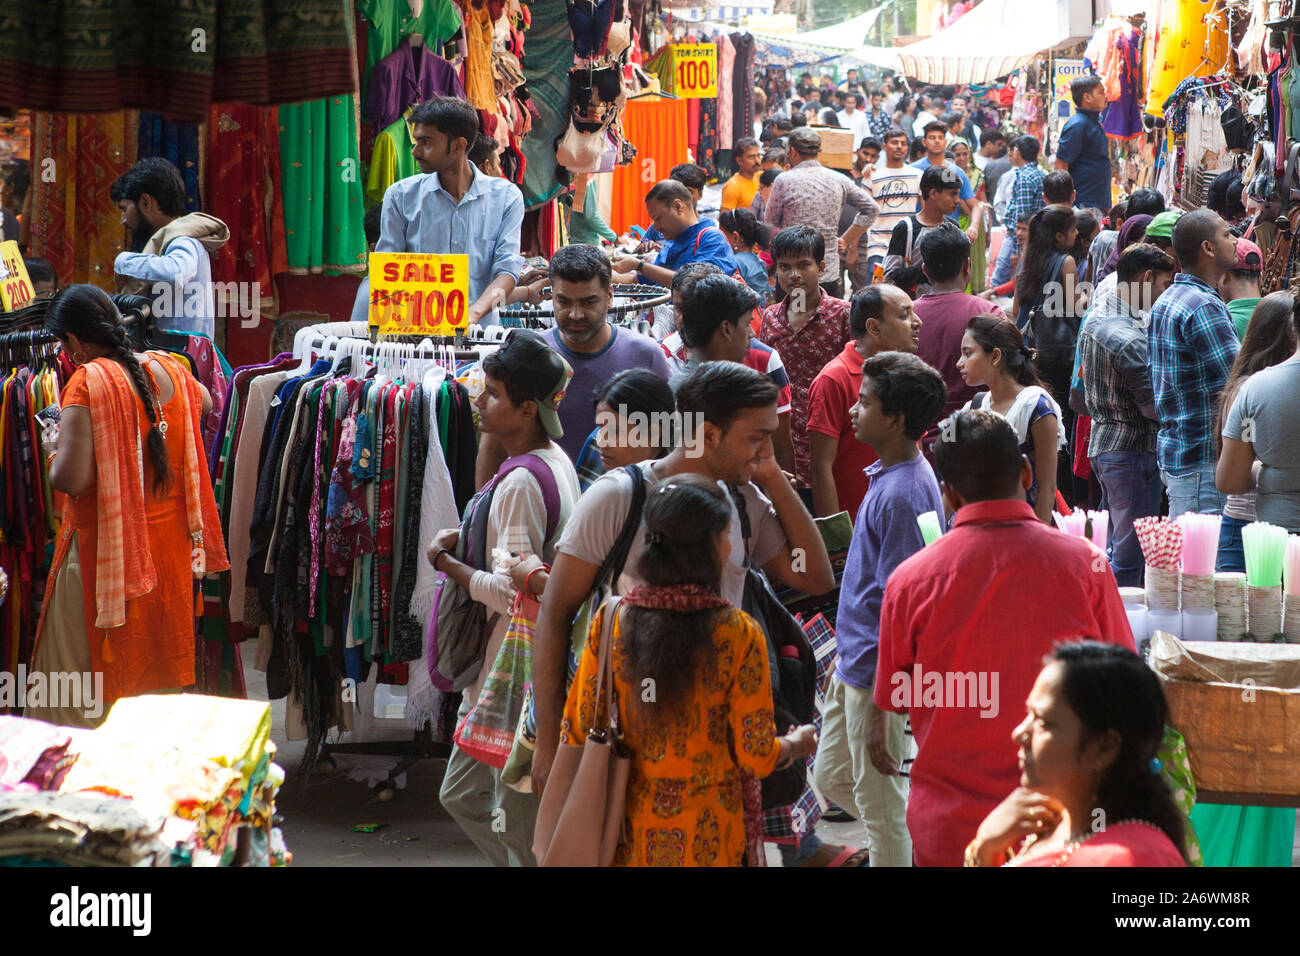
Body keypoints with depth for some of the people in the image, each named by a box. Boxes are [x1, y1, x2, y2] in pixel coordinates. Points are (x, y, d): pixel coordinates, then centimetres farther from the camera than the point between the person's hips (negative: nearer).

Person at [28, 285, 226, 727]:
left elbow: (71, 478, -27)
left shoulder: (87, 382, -19)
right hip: (170, 544, 7)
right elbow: (205, 402, 24)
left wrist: (53, 458, -6)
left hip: (105, 550, -7)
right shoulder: (166, 368, 0)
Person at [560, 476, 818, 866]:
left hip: (629, 835, 3)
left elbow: (577, 733, -2)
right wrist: (795, 745, 11)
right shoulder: (738, 634, -14)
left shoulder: (610, 620, -7)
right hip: (705, 839, -3)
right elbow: (756, 756, -10)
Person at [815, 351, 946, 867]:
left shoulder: (902, 496, -24)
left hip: (877, 671, -10)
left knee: (878, 796, 4)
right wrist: (847, 656, 20)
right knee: (832, 775, 20)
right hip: (854, 659, 10)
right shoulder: (889, 476, 6)